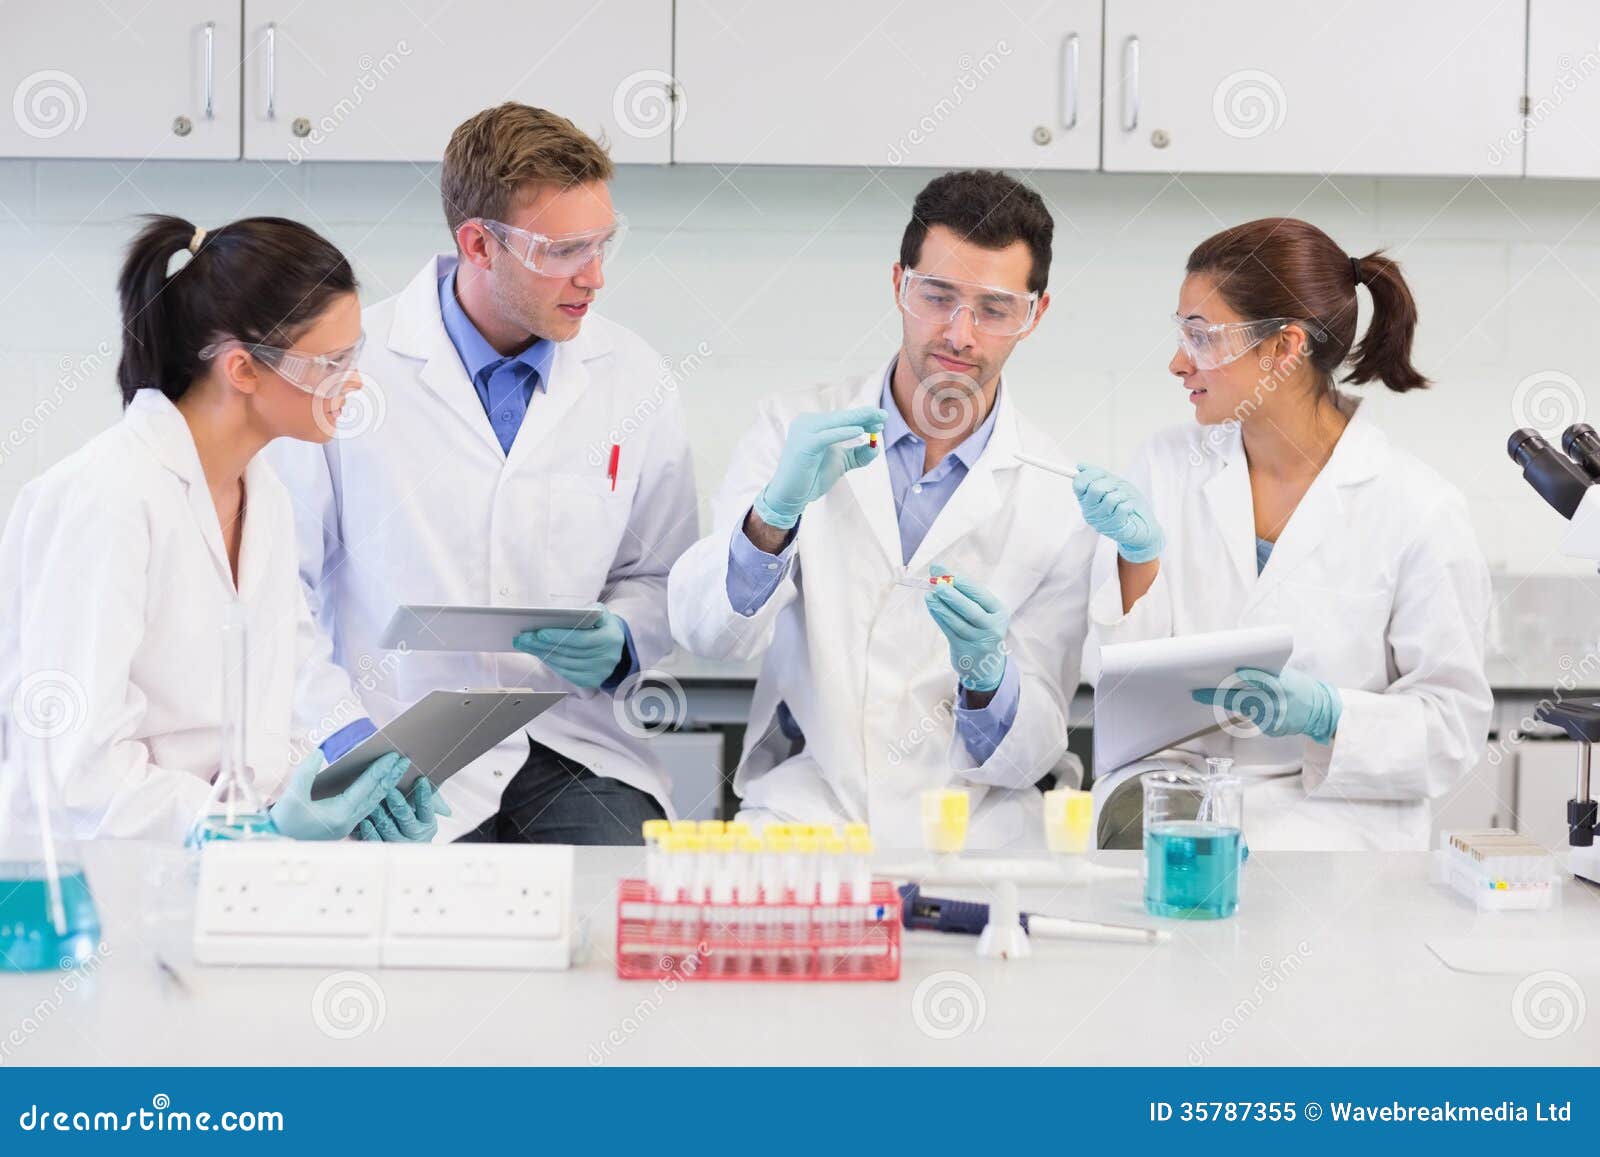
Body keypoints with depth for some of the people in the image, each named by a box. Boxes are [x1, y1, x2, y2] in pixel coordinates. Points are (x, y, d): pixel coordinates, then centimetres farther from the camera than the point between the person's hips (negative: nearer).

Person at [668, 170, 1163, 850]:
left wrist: (984, 671, -20)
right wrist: (776, 510, -25)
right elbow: (702, 631, -8)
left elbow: (1030, 754, 2)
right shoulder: (797, 431, 5)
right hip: (803, 800, 0)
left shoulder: (1058, 498, 2)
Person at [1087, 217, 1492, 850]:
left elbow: (1452, 726, -3)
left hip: (1328, 828, -2)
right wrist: (1137, 557, -9)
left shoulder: (1420, 512, -6)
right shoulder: (1167, 465, 7)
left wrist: (1324, 713, -19)